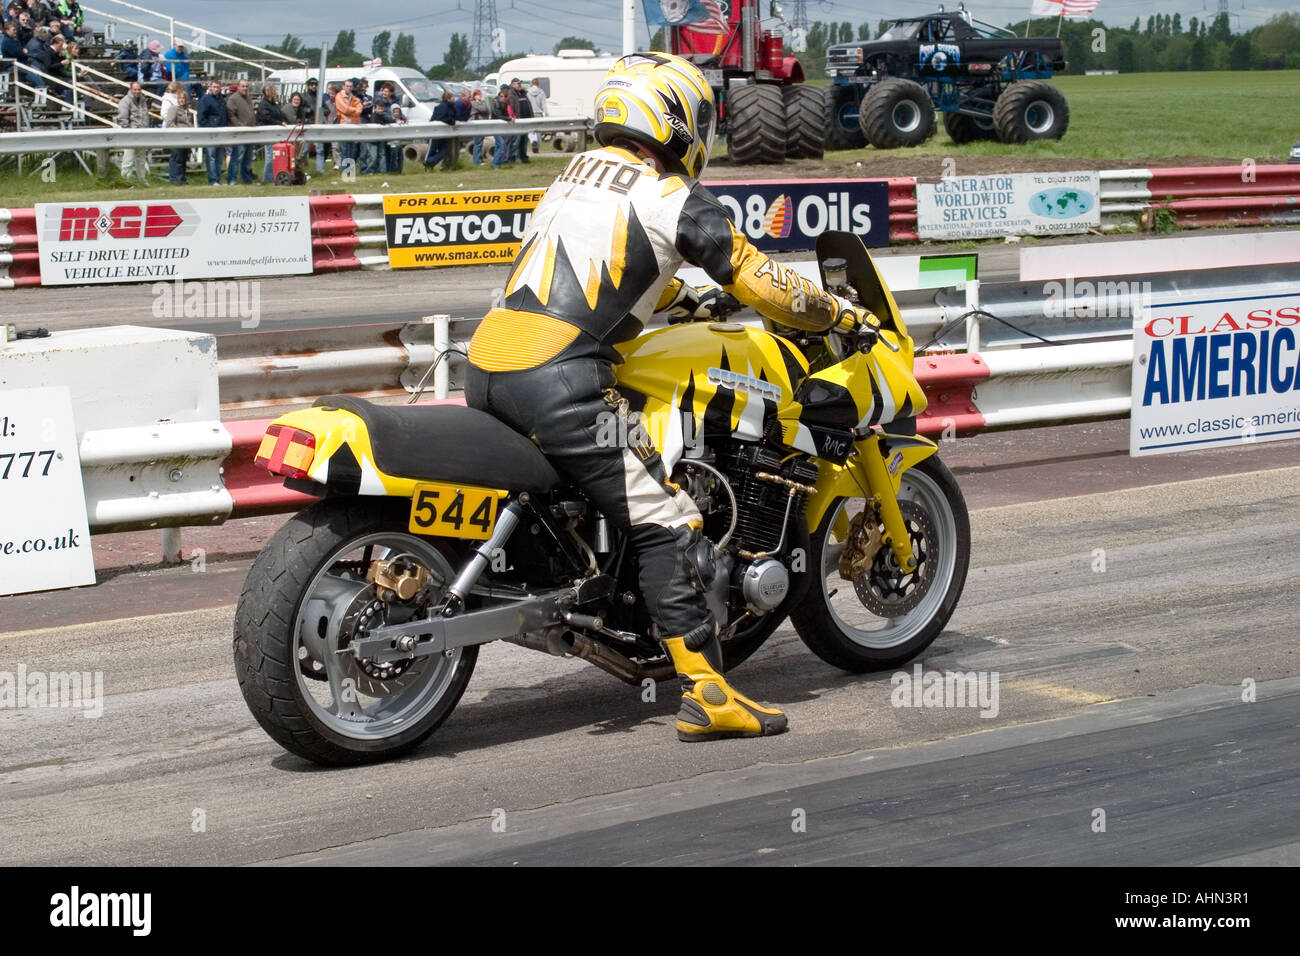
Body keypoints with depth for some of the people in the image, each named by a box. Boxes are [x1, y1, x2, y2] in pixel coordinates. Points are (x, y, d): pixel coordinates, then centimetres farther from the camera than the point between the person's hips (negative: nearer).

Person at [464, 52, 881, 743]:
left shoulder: (575, 174, 24)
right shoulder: (675, 198, 0)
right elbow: (761, 284, 1)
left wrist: (687, 299, 48)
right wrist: (844, 317, 15)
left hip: (483, 371, 8)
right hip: (559, 382, -8)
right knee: (665, 524, -6)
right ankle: (706, 696, -9)